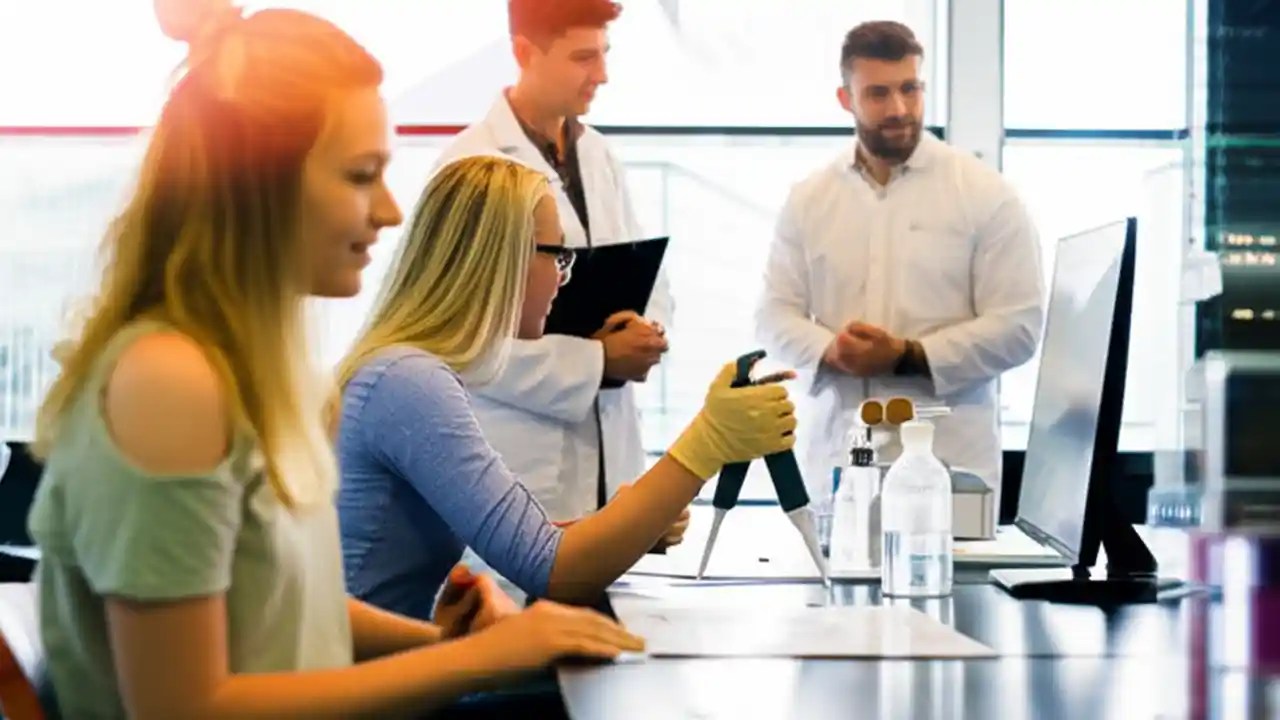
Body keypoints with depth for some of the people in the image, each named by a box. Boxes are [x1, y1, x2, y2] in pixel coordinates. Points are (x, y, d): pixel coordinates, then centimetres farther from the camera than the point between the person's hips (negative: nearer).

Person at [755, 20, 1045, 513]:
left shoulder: (986, 194, 0)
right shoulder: (808, 199, 10)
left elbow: (1018, 326, -5)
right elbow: (775, 314, 9)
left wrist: (908, 358, -15)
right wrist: (829, 350, -13)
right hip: (835, 454, 3)